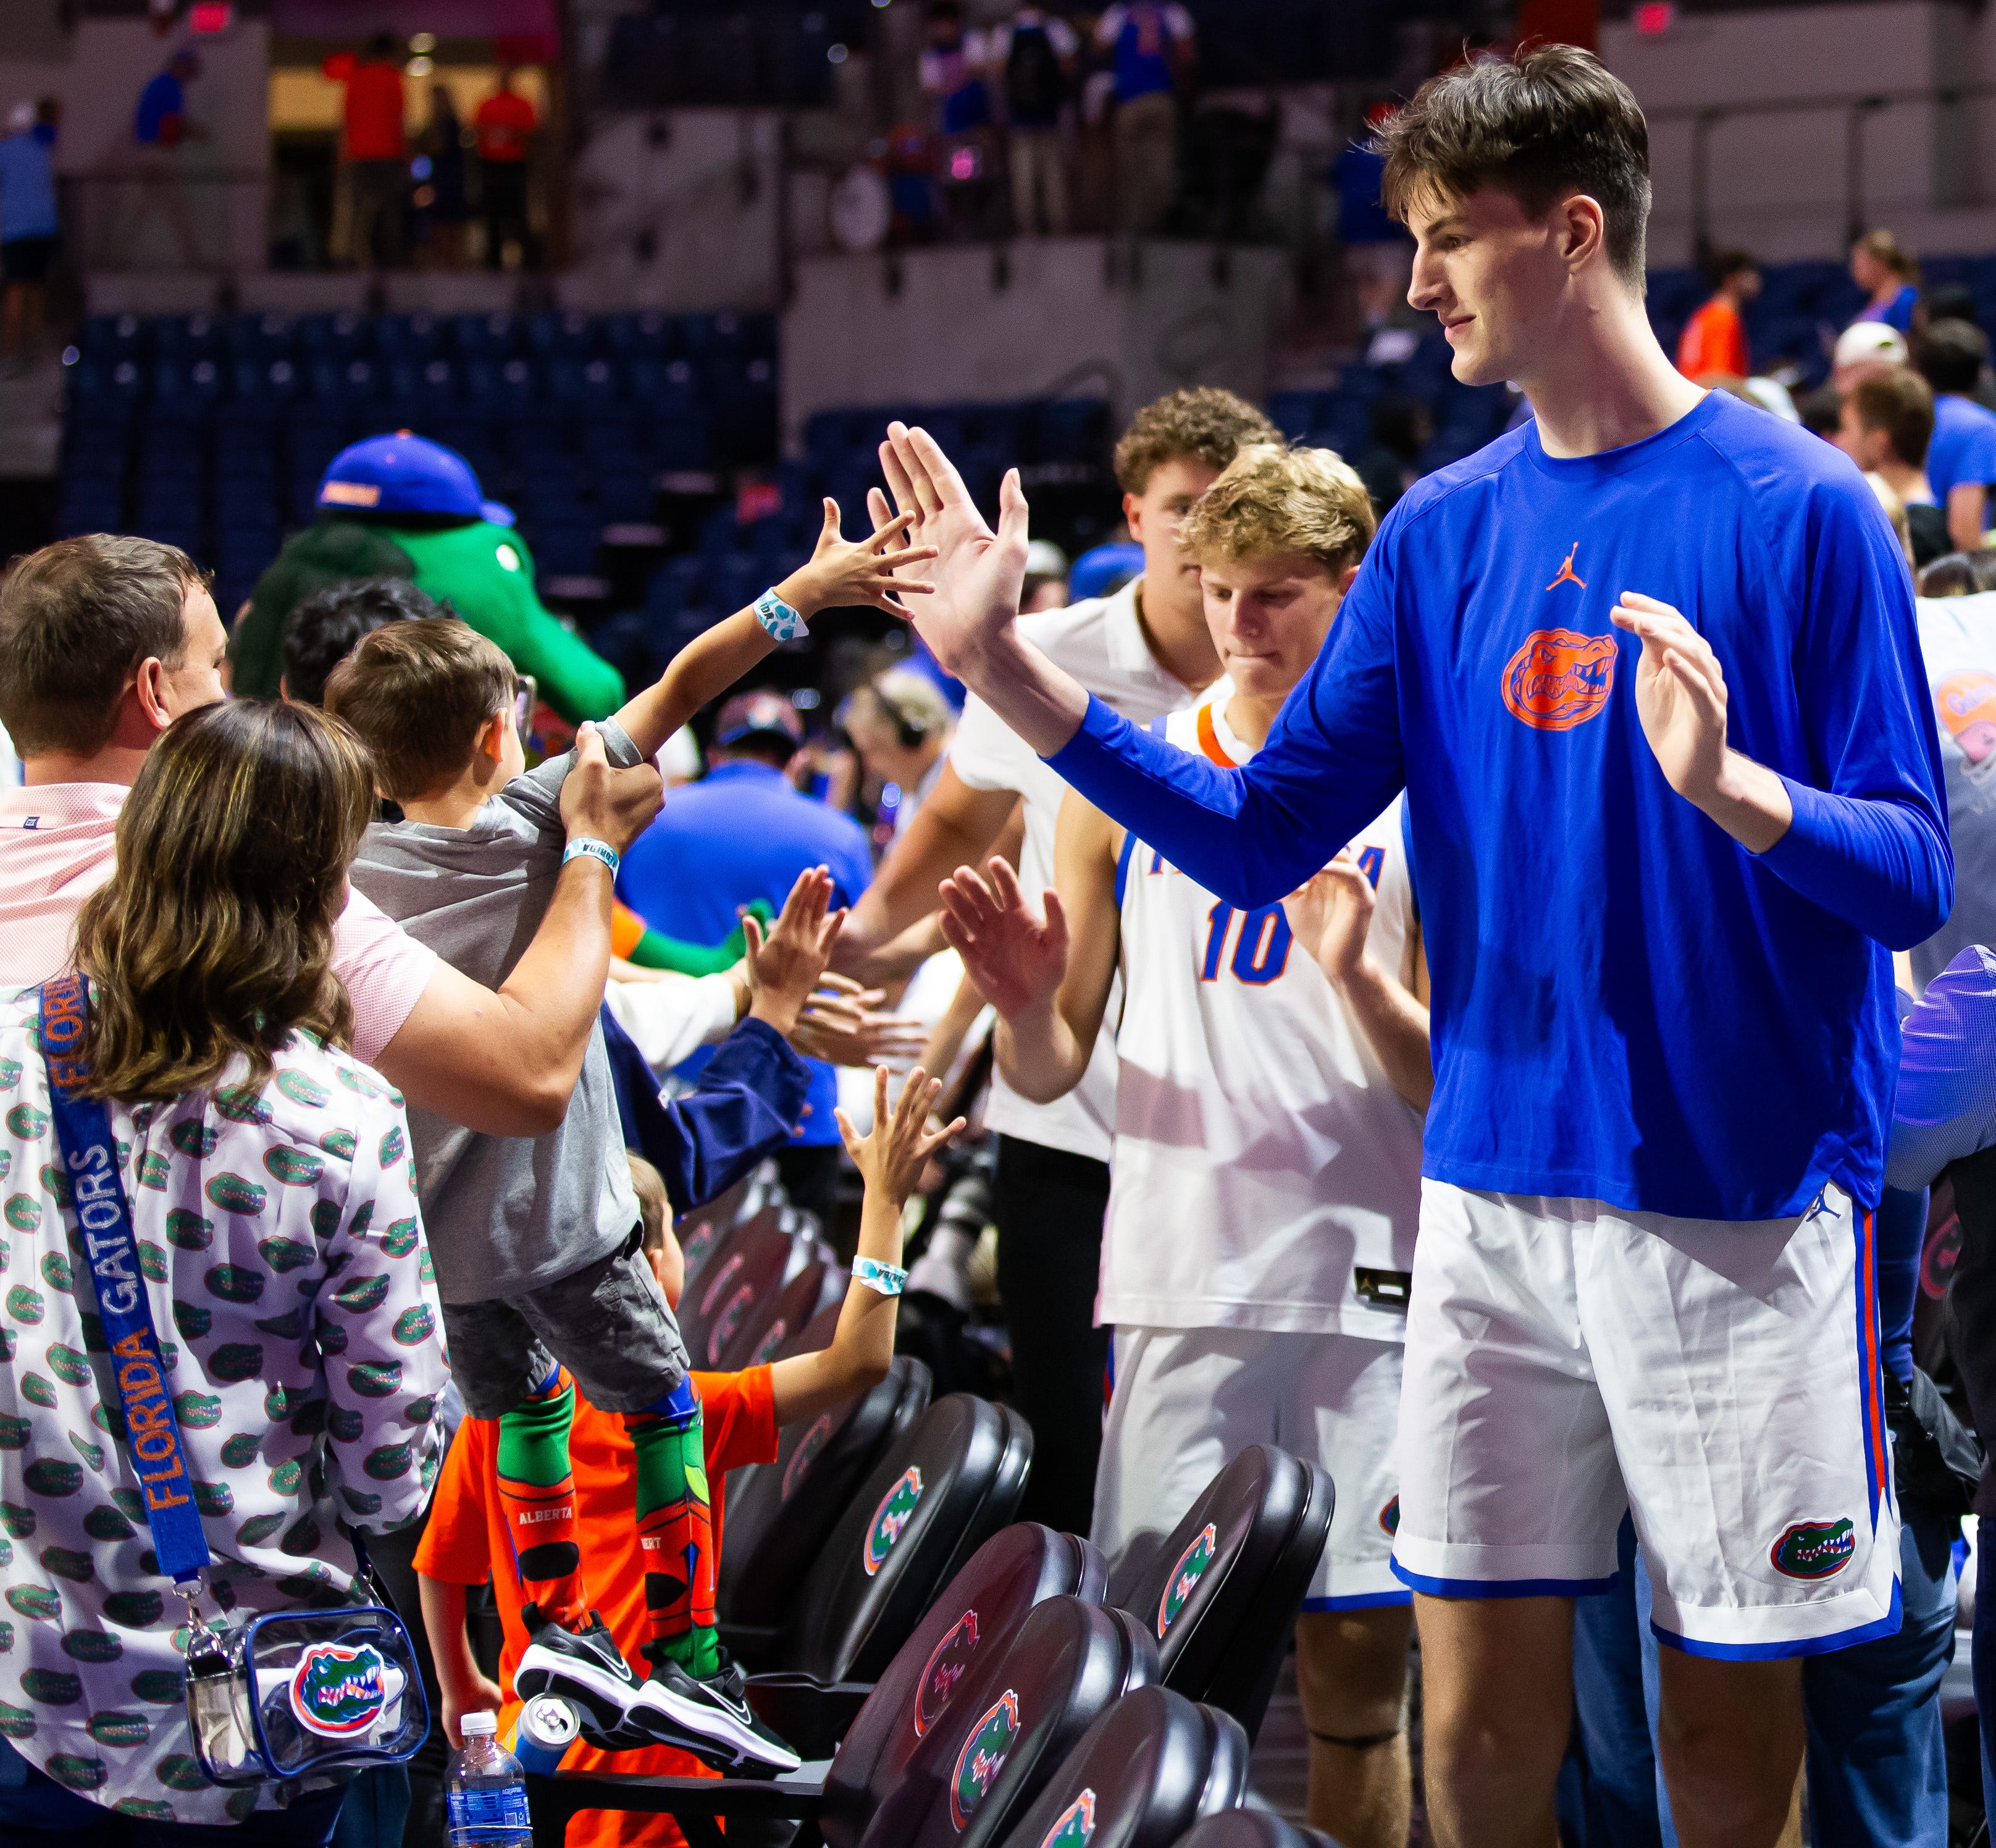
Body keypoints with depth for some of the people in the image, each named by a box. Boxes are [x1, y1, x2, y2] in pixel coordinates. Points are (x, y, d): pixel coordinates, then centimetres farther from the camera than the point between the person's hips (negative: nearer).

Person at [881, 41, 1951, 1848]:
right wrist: (1007, 665, -2)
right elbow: (1254, 838, 6)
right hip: (1495, 1189, 5)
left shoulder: (1799, 508, -9)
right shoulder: (1444, 529, 7)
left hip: (1743, 1205, -4)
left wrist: (1729, 785, -31)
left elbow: (1915, 876, -12)